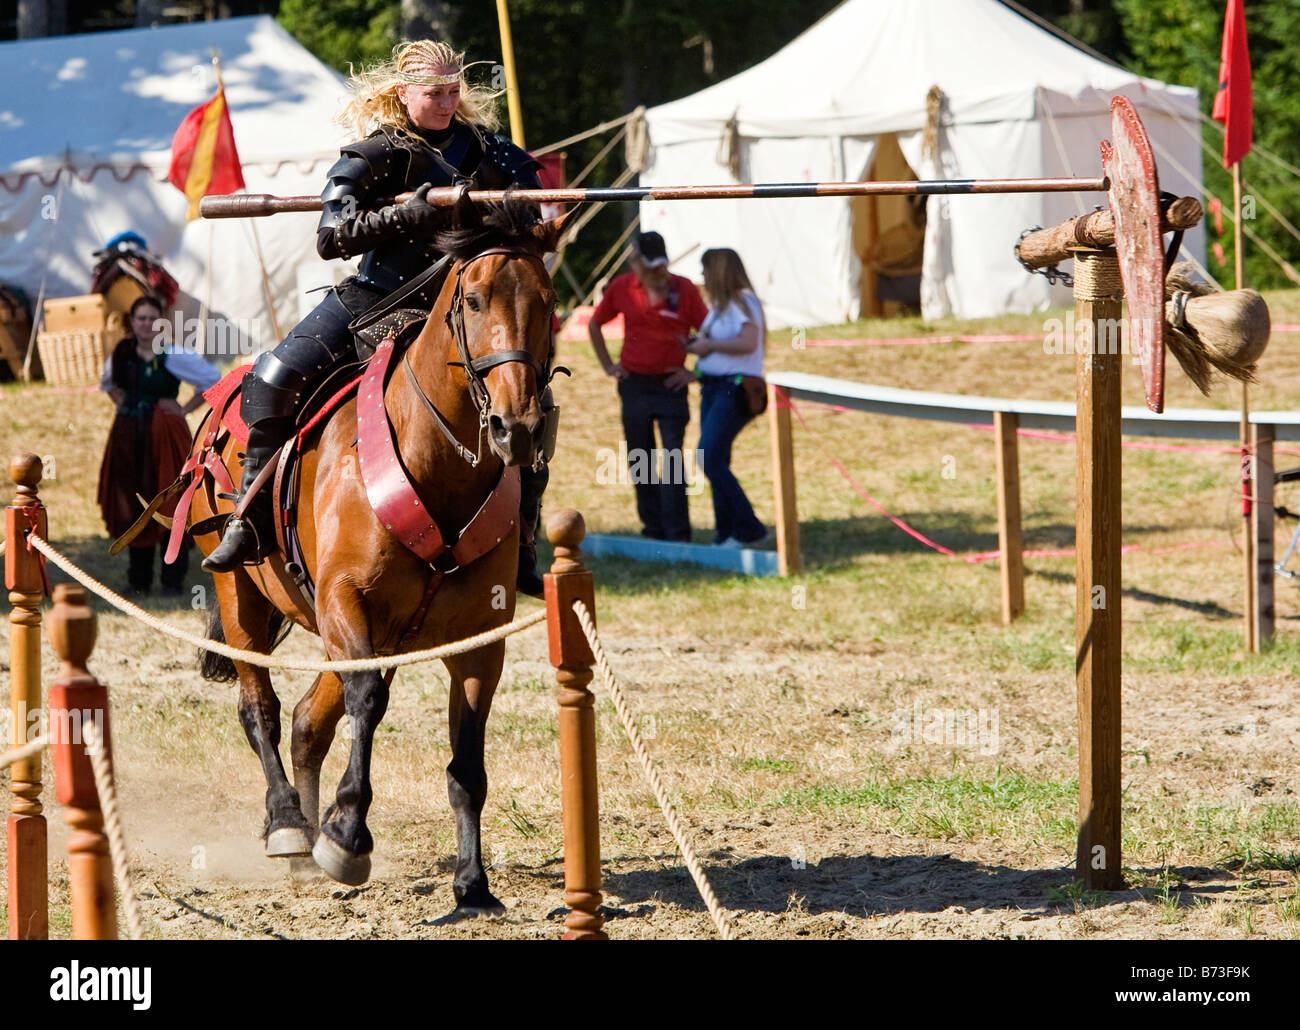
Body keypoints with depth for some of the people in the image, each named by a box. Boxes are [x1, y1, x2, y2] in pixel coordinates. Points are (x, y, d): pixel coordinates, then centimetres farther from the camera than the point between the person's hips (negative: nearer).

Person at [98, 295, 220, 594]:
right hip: (128, 437, 5)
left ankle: (173, 580, 1)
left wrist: (184, 410, -6)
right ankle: (139, 579, 15)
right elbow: (108, 383, 29)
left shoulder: (174, 356, -8)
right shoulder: (121, 355, 7)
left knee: (169, 505, -5)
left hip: (165, 434, -5)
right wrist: (123, 404, 12)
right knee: (132, 507, 7)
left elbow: (213, 381, -5)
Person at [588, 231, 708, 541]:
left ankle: (677, 532, -11)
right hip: (634, 385, 3)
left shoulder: (683, 289, -6)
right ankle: (653, 528, 18)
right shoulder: (621, 288, 1)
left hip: (670, 385, -3)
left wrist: (692, 371, -4)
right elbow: (594, 324, 17)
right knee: (639, 461, 8)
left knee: (673, 457, -11)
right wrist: (608, 365, 12)